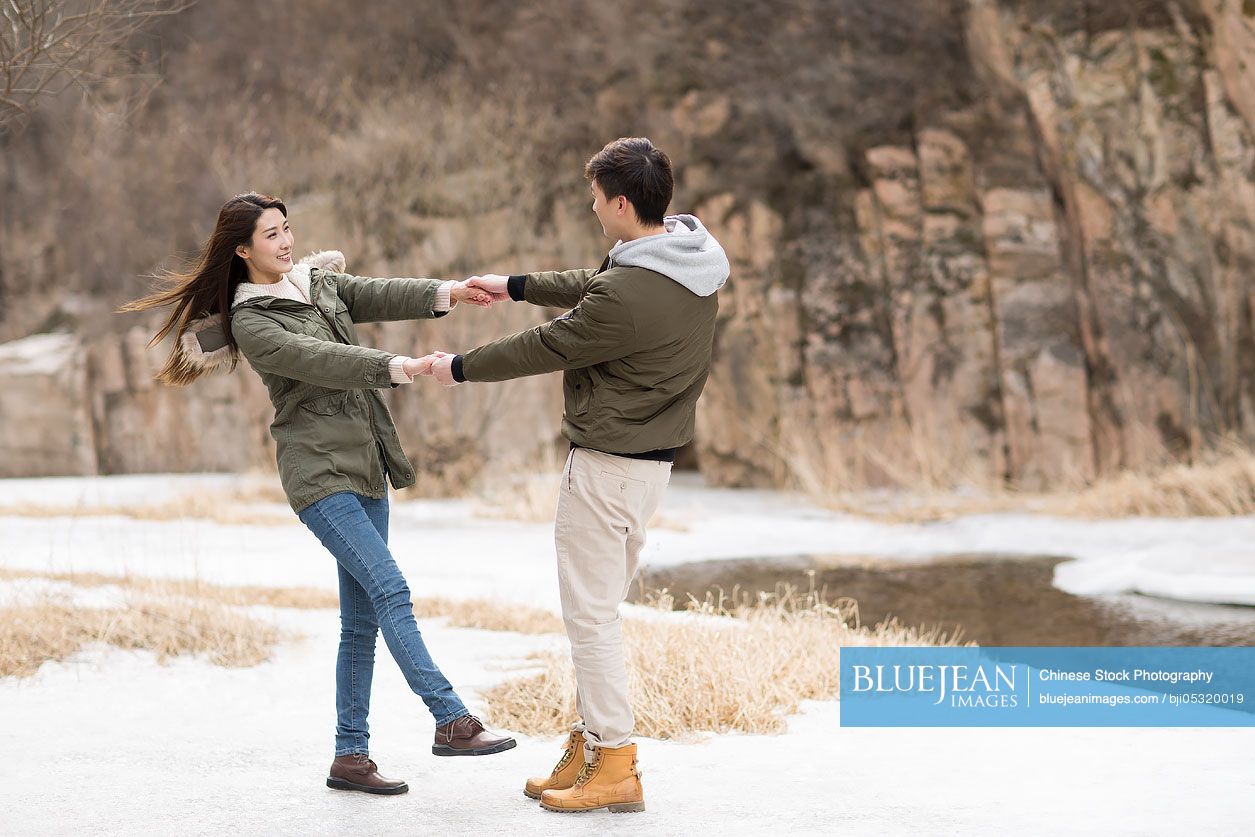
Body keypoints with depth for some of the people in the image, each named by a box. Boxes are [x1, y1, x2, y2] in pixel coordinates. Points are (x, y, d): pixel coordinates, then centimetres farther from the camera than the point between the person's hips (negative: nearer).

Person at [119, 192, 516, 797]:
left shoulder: (321, 282, 15)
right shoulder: (249, 322, -6)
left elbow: (380, 296, -2)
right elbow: (319, 359, -20)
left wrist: (445, 293, -20)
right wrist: (400, 367, -31)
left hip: (364, 468, 7)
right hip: (318, 470, -7)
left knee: (361, 621, 6)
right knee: (389, 590, -18)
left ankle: (350, 757, 11)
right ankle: (452, 721, -19)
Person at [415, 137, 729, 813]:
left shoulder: (628, 296, -26)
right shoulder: (690, 258, 4)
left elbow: (545, 348, -14)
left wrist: (459, 368, 2)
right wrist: (516, 286, 29)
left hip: (608, 464, -10)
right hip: (652, 458, 10)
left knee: (590, 616, -2)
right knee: (599, 610, 17)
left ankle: (615, 769, 3)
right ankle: (586, 749, 25)